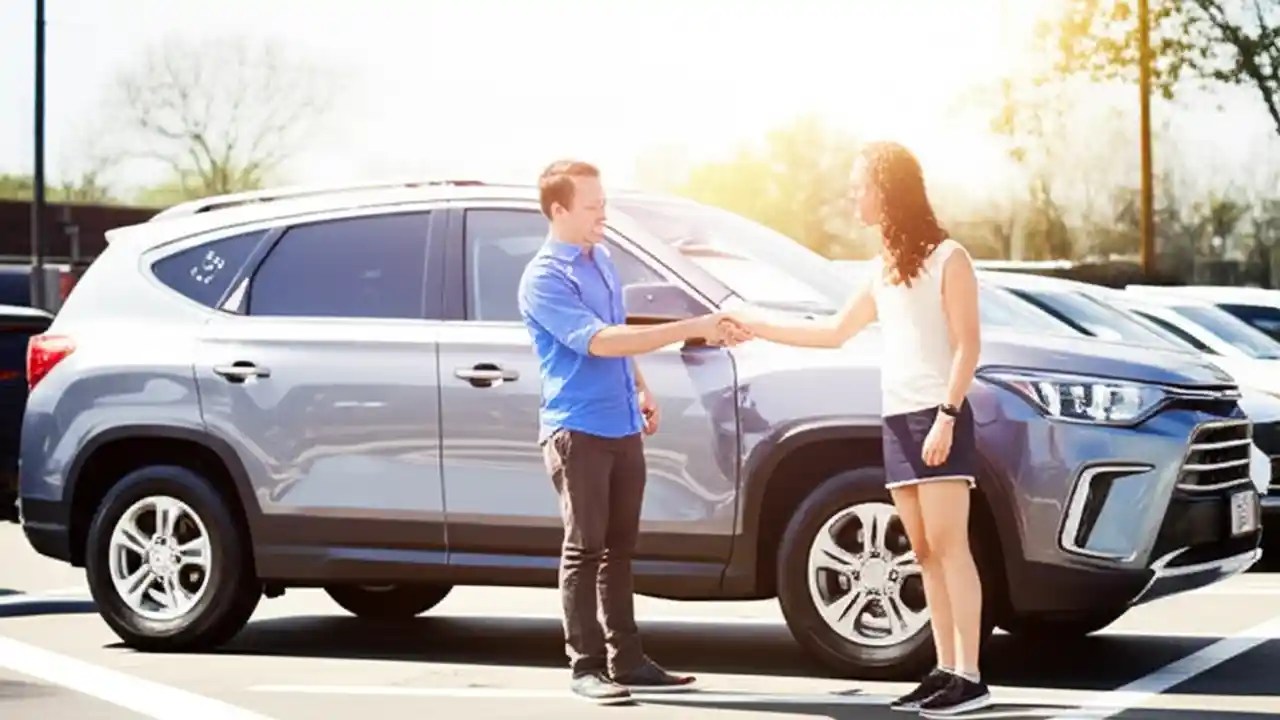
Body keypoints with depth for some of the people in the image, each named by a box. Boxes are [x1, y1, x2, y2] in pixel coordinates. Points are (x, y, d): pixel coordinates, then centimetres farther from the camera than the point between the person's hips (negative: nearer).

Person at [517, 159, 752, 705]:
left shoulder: (601, 259, 11)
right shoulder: (544, 278, -16)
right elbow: (599, 341, -26)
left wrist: (641, 389, 18)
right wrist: (691, 330, -29)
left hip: (623, 426, 8)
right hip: (576, 430, -8)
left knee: (619, 547, 11)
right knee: (585, 548, -4)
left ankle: (626, 660, 17)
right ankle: (586, 666, 1)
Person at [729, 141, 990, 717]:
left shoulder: (947, 258, -5)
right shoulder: (883, 268, 18)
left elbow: (967, 346, -9)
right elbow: (835, 332, 26)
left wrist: (946, 416, -18)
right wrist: (756, 325, 24)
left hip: (937, 417, -7)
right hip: (897, 421, 7)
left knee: (949, 545, -11)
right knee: (925, 551, 5)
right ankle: (945, 670, 7)